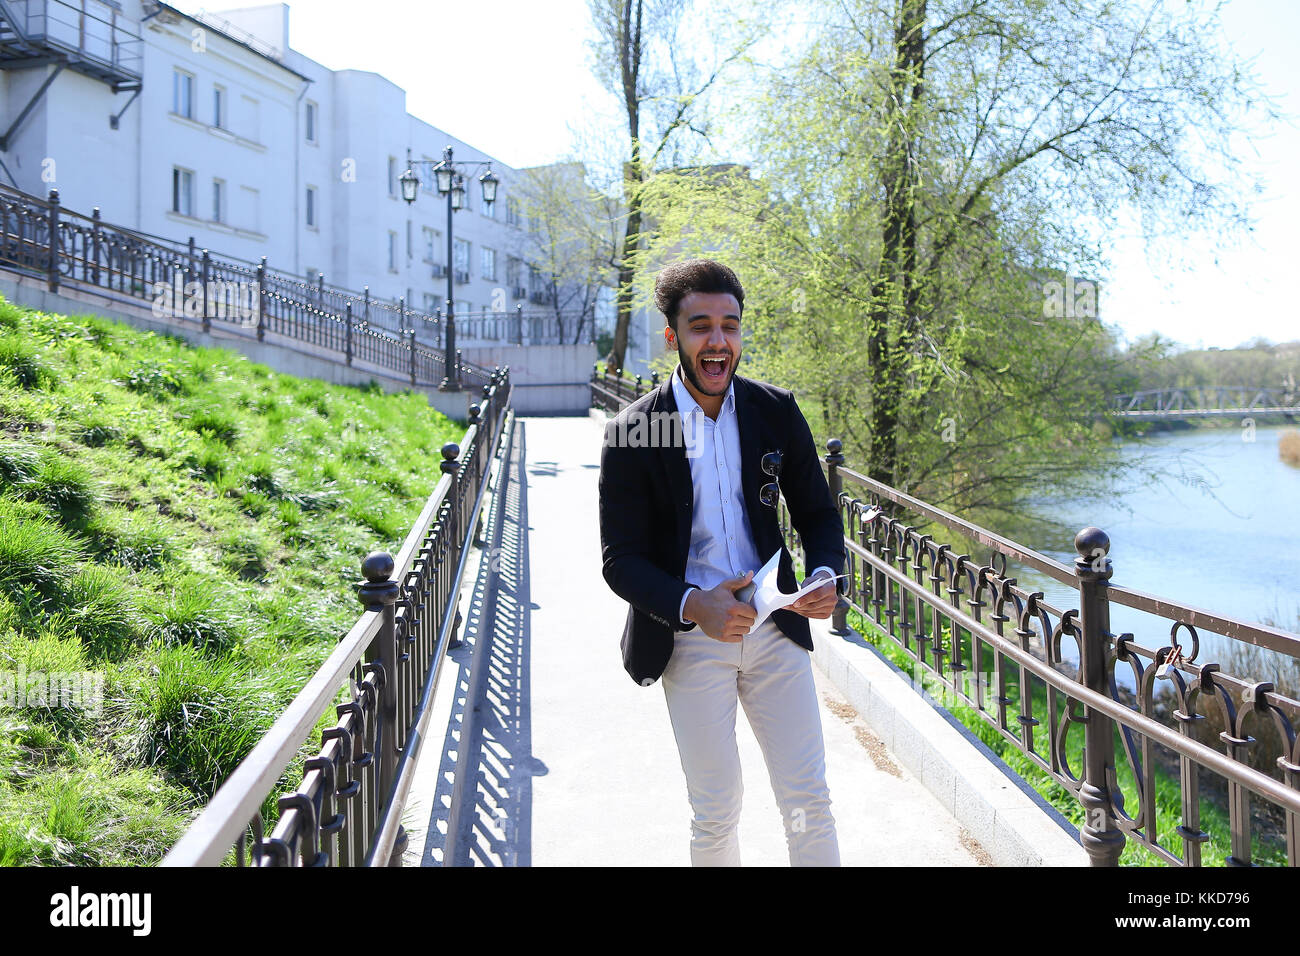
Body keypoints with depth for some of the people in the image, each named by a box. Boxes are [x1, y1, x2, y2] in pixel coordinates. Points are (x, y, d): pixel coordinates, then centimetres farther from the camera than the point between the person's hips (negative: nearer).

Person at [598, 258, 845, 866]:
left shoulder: (776, 410, 0)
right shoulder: (630, 434, -9)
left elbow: (817, 513, 8)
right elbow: (620, 560, -8)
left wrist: (824, 577, -14)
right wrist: (692, 605, -25)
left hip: (775, 632, 2)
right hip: (691, 641, -2)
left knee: (809, 800, 6)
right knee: (716, 813, 7)